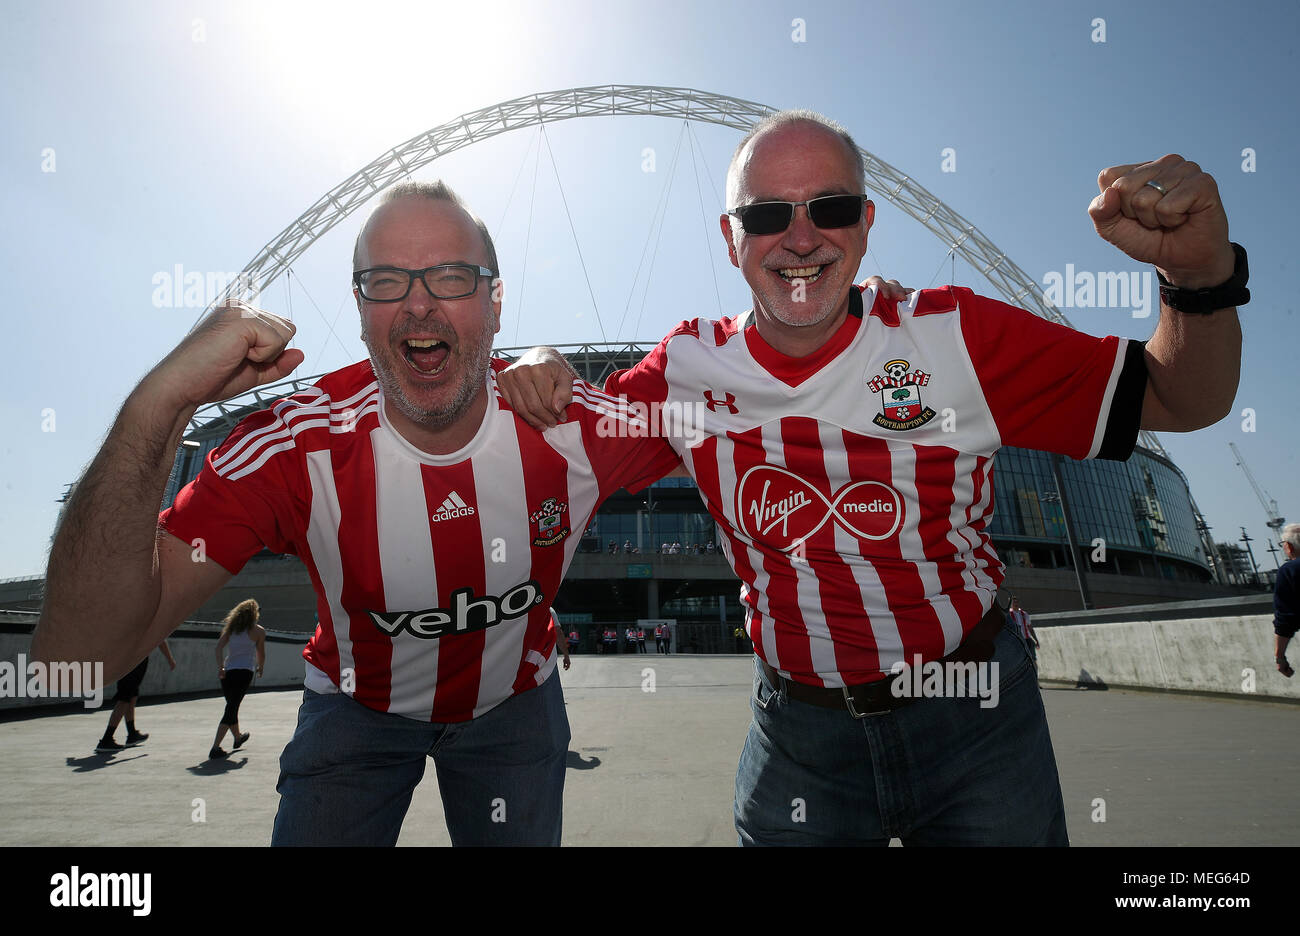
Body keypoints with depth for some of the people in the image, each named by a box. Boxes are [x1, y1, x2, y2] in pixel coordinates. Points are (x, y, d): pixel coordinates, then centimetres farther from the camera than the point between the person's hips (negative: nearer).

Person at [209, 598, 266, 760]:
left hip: (227, 672, 5)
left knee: (232, 707, 22)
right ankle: (215, 748, -17)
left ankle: (238, 737, 44)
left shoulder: (231, 628, 15)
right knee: (232, 709, -7)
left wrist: (220, 667, -7)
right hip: (244, 672, -5)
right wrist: (260, 668, 25)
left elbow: (219, 646, 1)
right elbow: (261, 654, 7)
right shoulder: (258, 631, 4)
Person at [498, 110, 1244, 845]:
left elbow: (1184, 402, -10)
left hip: (975, 715, -1)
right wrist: (545, 370, -13)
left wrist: (1201, 274, -29)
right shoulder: (687, 368, -8)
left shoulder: (956, 337, -14)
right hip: (797, 732, 2)